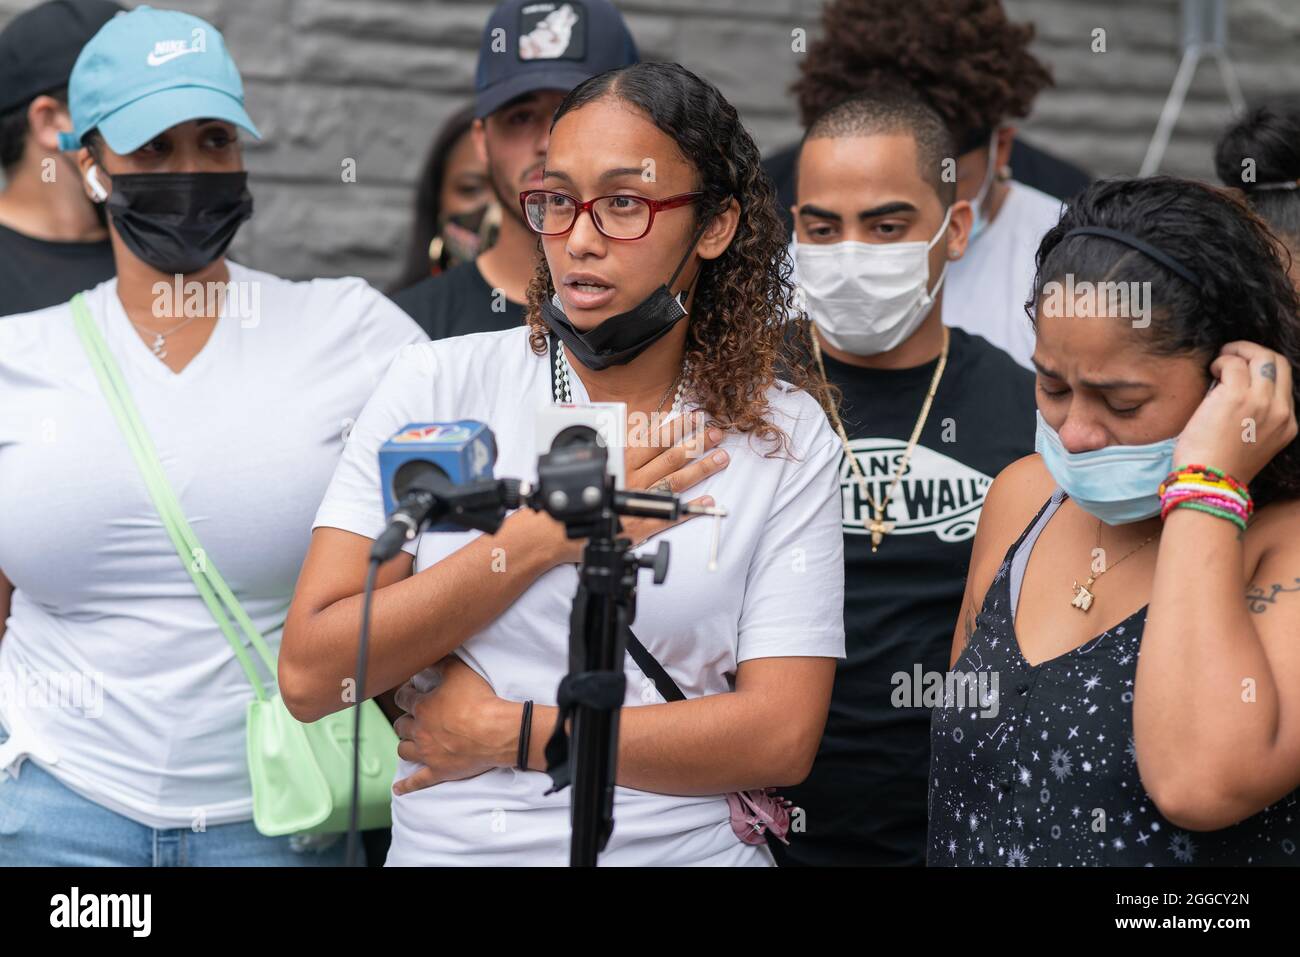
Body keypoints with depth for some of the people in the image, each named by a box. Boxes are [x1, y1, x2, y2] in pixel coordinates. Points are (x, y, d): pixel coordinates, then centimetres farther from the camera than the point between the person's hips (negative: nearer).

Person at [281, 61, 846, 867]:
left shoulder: (785, 436, 0)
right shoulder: (440, 384, -1)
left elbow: (782, 738, -8)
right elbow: (310, 675, -8)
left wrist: (506, 733, -11)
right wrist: (548, 535, -11)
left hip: (685, 846, 0)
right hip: (447, 845, 1)